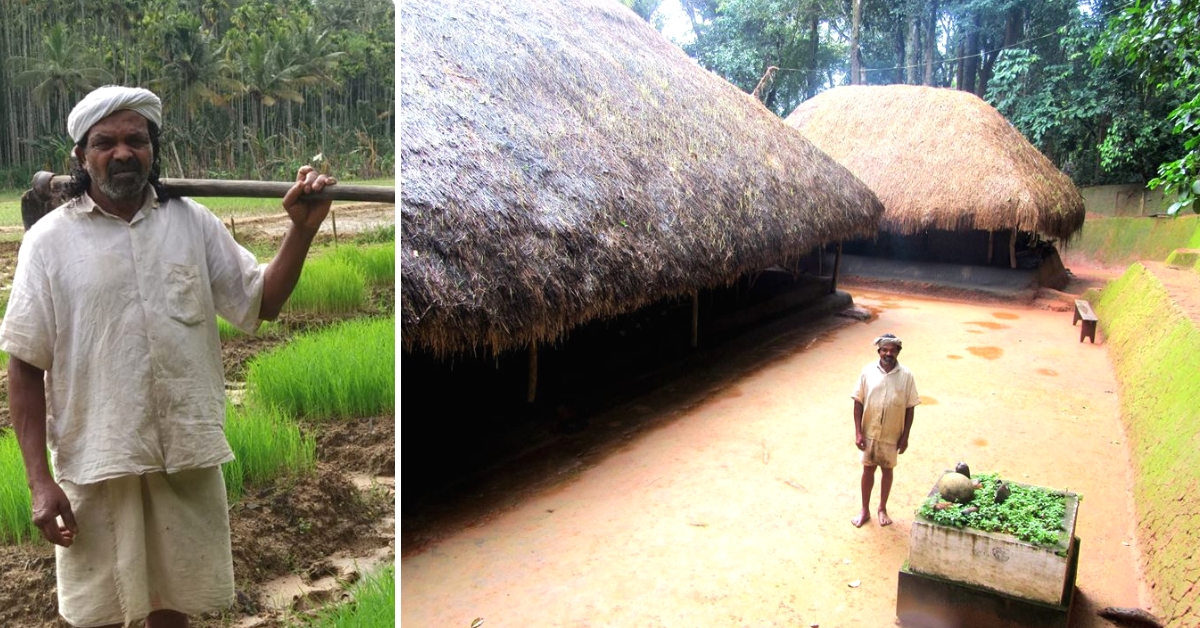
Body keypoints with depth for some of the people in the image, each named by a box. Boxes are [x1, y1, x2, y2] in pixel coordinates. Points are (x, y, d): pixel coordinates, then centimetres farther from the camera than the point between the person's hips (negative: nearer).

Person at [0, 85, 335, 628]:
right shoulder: (50, 239, -4)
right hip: (94, 460, -2)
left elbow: (261, 302, 5)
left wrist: (302, 229, -10)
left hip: (189, 455, 2)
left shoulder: (192, 222, 2)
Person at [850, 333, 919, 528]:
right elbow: (858, 402, -5)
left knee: (887, 469, 15)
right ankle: (865, 510, 27)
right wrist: (858, 432, -9)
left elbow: (909, 408, -3)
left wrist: (905, 436, -4)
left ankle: (882, 509, 34)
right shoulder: (868, 371, -9)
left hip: (892, 435, 0)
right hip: (869, 432, 0)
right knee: (868, 469, 12)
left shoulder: (906, 376, -9)